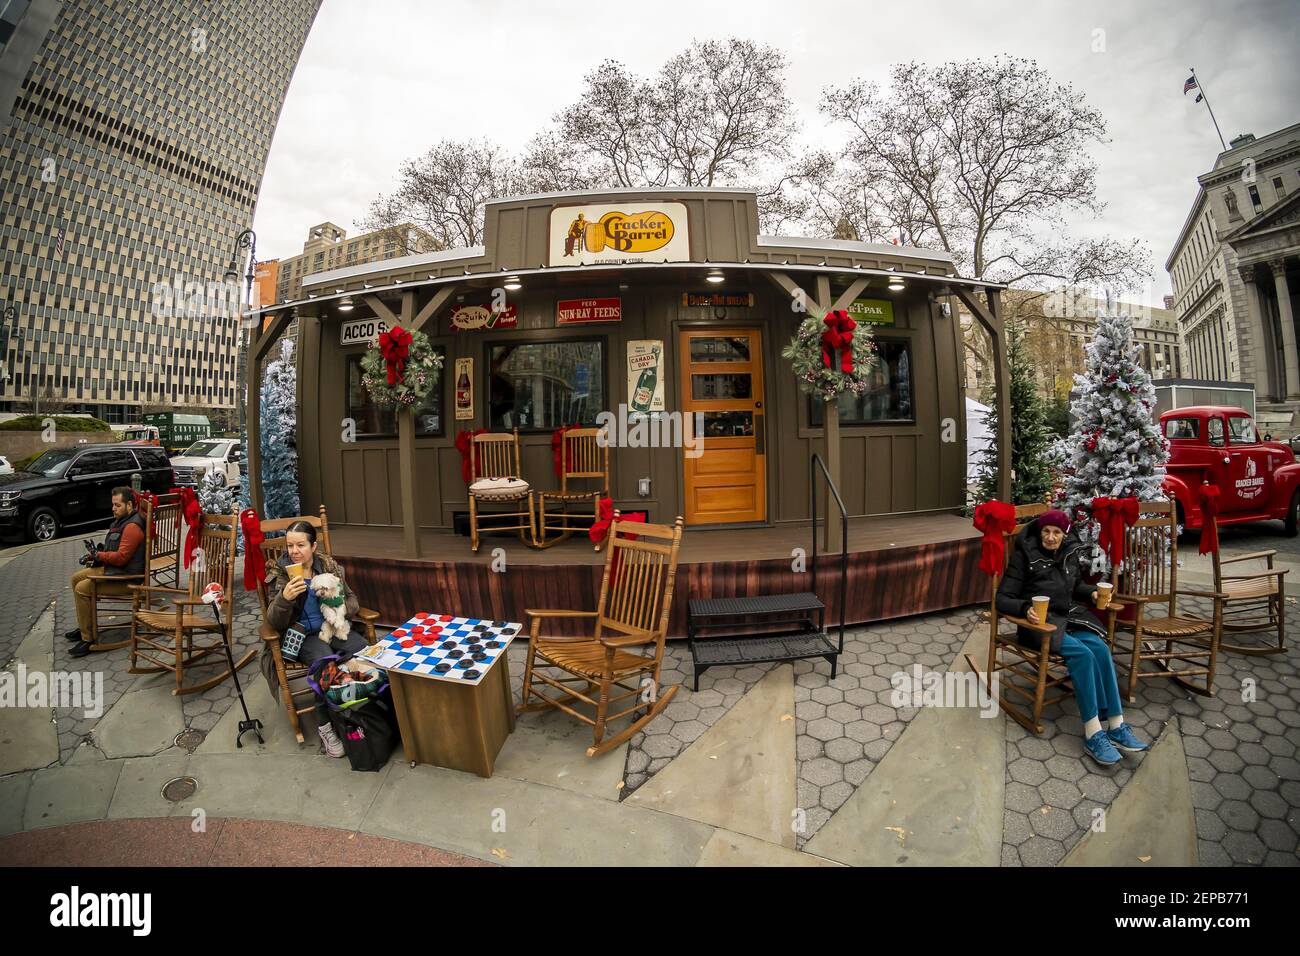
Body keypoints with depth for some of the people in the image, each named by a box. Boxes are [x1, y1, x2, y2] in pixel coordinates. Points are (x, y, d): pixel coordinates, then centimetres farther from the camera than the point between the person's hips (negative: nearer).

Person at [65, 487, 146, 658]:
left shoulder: (132, 527, -23)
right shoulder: (122, 520, 12)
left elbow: (121, 557, -26)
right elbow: (113, 549, 23)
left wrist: (98, 555, -10)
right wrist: (96, 555, 5)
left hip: (126, 578, -11)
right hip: (111, 568, 11)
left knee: (82, 589, -18)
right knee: (76, 578, 18)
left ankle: (87, 639, -10)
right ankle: (84, 626, 28)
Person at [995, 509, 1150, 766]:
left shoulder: (1071, 553, 8)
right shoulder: (1025, 556, -9)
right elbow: (1002, 599, -11)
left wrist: (1092, 592, 6)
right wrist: (1025, 608, -29)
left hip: (1069, 616, 5)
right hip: (1040, 621, -5)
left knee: (1100, 648, -23)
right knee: (1081, 653, -28)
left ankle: (1116, 725, -18)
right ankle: (1092, 732, -24)